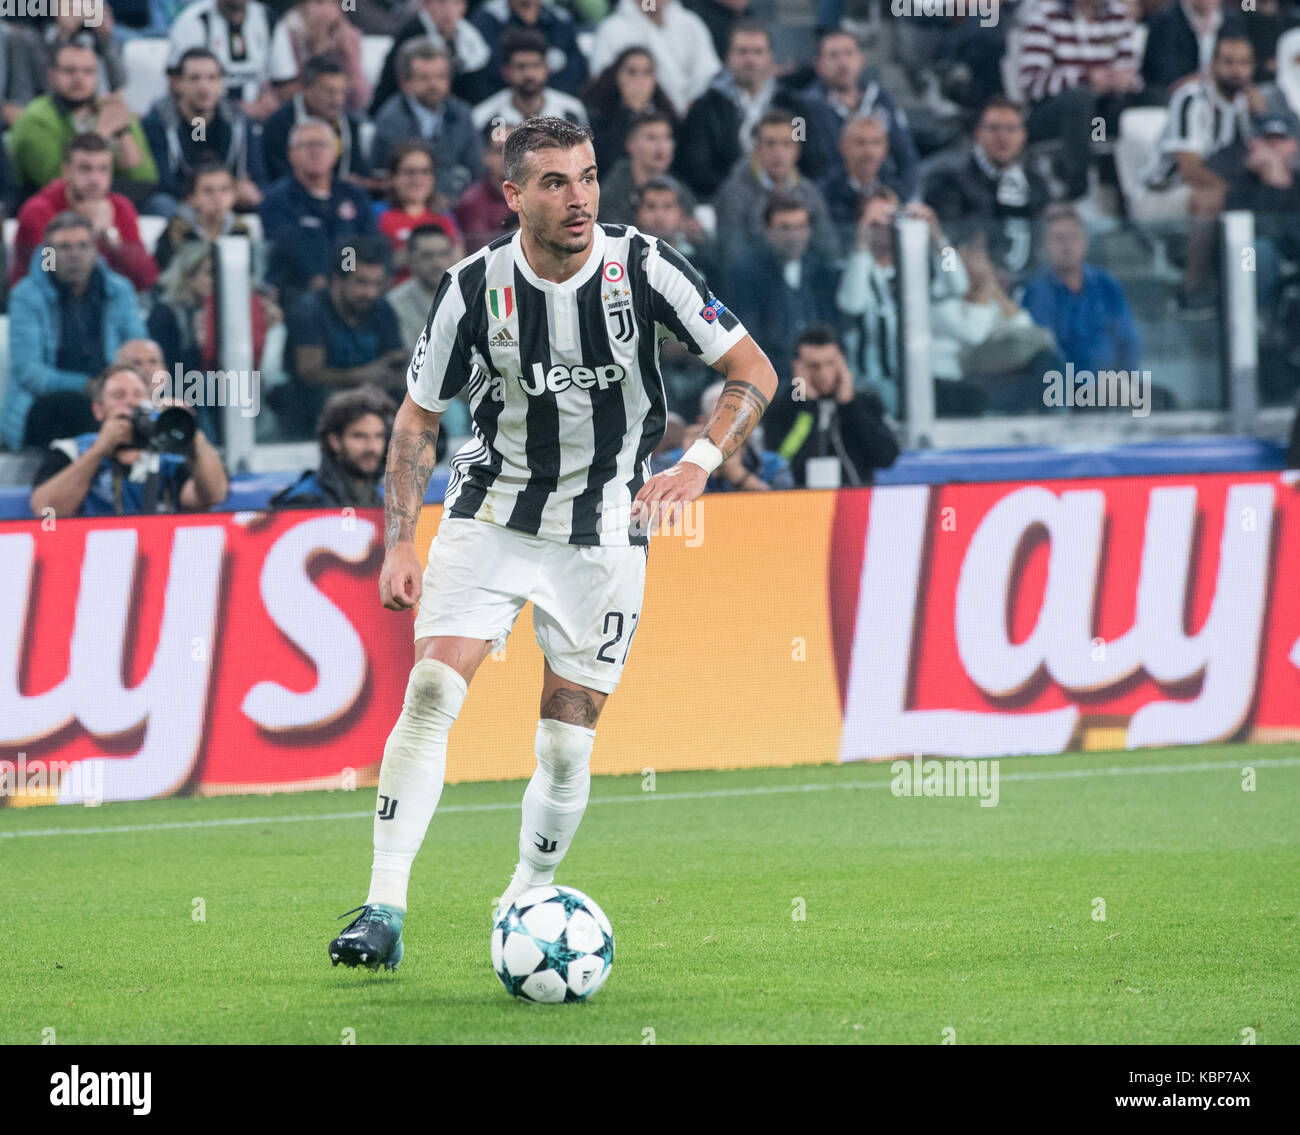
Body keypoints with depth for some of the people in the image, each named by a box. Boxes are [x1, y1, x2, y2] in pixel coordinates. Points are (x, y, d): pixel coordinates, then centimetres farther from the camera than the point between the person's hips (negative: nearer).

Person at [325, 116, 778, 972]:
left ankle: (527, 904, 19)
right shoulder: (477, 286, -11)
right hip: (492, 513, 0)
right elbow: (418, 419, 1)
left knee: (568, 743, -3)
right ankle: (385, 911, -15)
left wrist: (696, 467, -21)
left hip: (604, 531, 0)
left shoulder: (643, 267, -12)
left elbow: (755, 372, -6)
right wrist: (399, 542, -7)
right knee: (432, 690, -17)